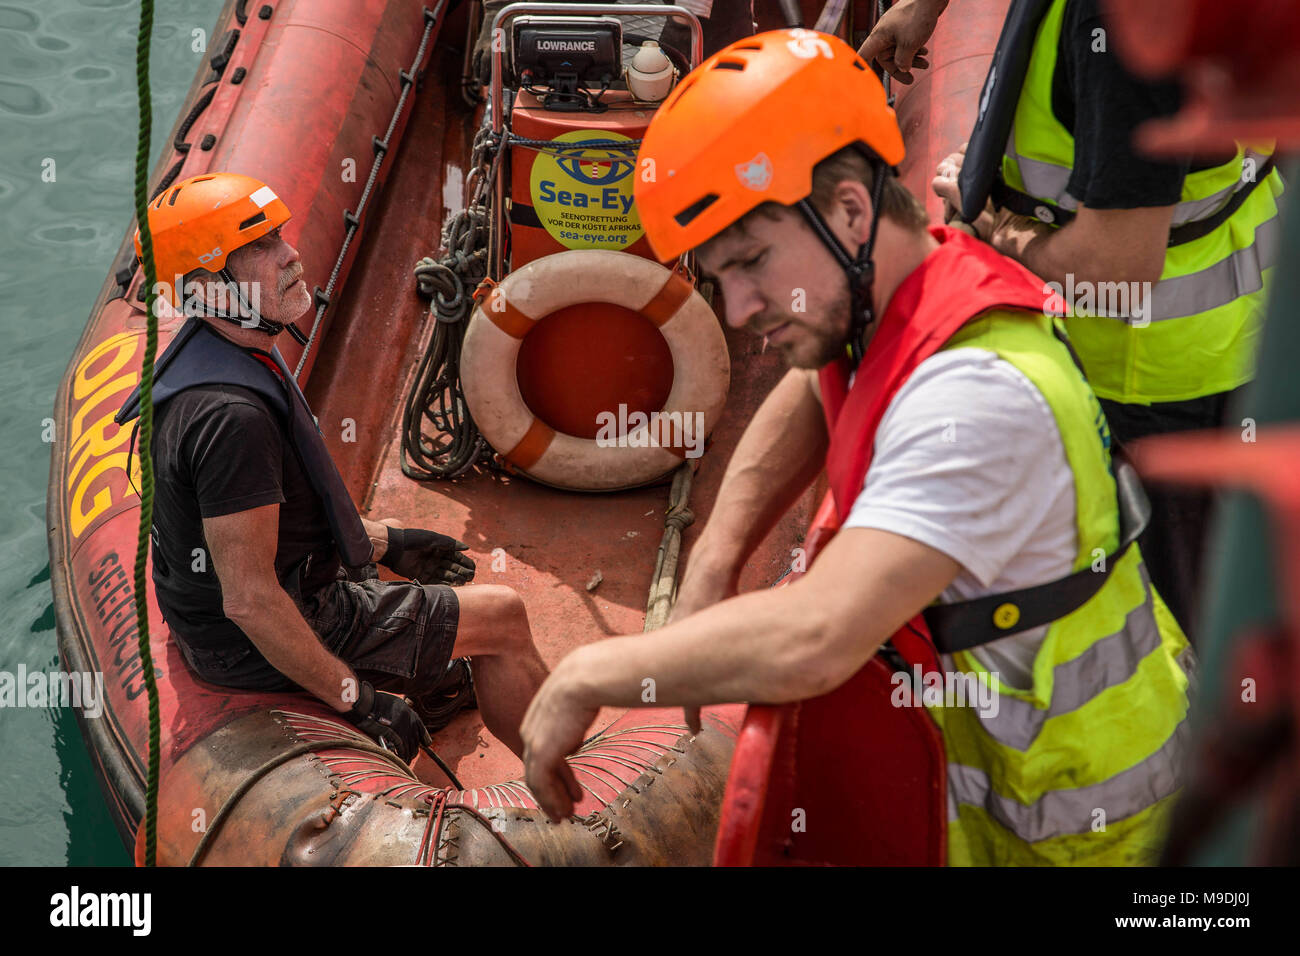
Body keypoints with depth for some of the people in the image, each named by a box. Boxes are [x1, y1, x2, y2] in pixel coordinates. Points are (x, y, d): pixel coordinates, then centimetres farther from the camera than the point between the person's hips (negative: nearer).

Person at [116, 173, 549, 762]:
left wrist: (386, 541, 16)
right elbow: (250, 602, -31)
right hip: (257, 647, -10)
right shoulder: (231, 415, -32)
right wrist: (359, 700, -24)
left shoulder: (212, 358, 1)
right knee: (503, 617, 0)